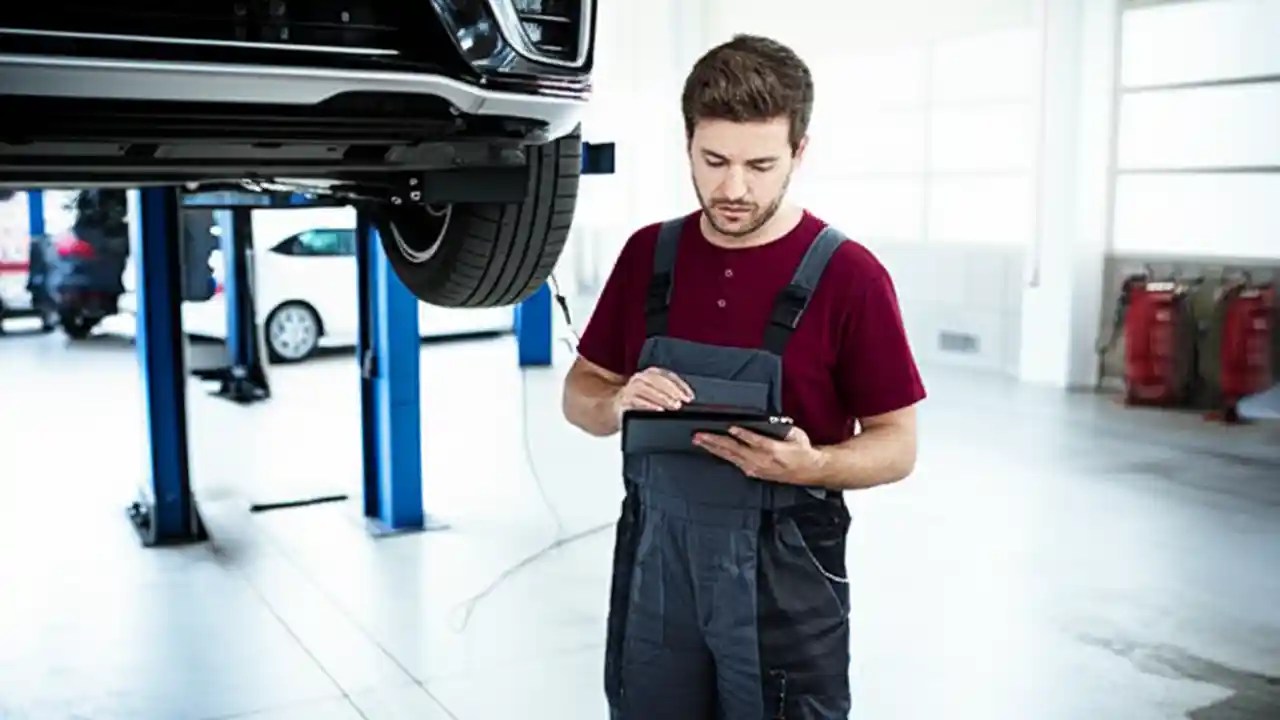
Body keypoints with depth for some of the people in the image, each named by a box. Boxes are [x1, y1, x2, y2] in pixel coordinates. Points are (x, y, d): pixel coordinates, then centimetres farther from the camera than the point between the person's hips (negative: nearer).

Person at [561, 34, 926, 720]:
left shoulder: (848, 275, -10)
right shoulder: (648, 253, 2)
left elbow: (896, 445, -6)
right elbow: (580, 393, 9)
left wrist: (810, 465, -25)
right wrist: (619, 403, -13)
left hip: (784, 579, -3)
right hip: (653, 563, 4)